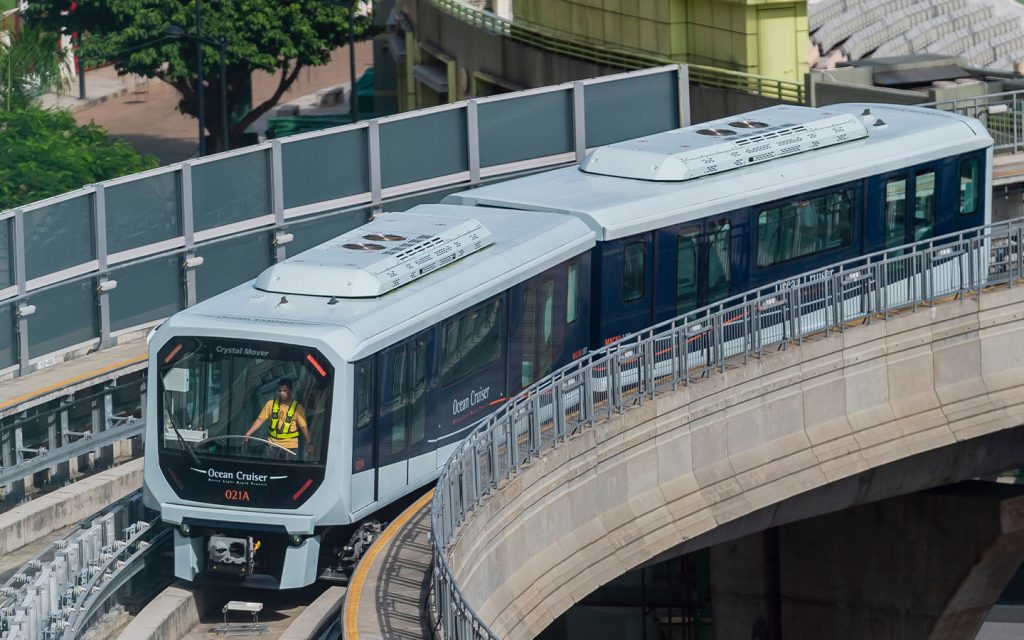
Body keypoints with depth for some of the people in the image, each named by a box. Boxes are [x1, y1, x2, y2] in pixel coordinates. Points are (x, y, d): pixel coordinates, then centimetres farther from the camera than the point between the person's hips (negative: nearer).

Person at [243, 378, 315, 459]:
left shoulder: (297, 407, -7)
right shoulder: (271, 404, 1)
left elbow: (304, 426, -10)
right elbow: (260, 420, 4)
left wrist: (309, 443, -18)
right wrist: (247, 434, -2)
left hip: (290, 446, -3)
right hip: (272, 444, 3)